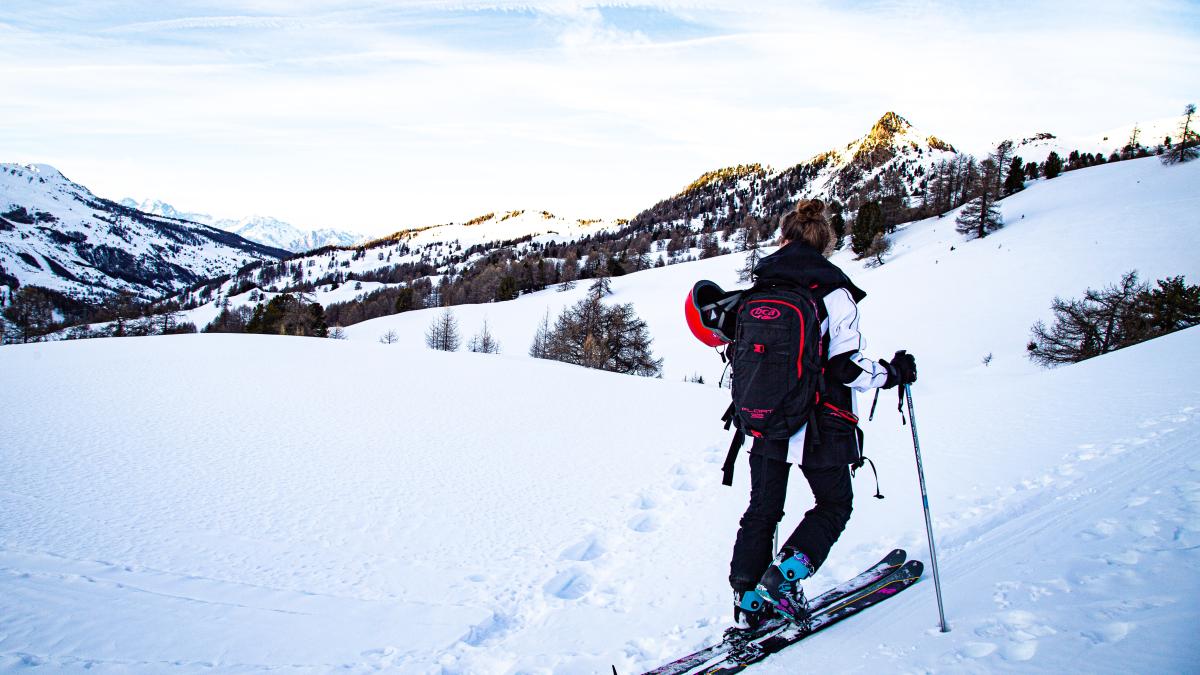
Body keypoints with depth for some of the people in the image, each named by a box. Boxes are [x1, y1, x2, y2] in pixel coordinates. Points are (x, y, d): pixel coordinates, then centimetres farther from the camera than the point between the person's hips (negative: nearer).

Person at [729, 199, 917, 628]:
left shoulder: (758, 287, 2)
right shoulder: (833, 291, -12)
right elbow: (848, 367, -15)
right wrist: (893, 373, 2)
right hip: (819, 425, -4)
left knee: (762, 511, 15)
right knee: (834, 505, 16)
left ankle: (747, 600, 15)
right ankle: (783, 577, -1)